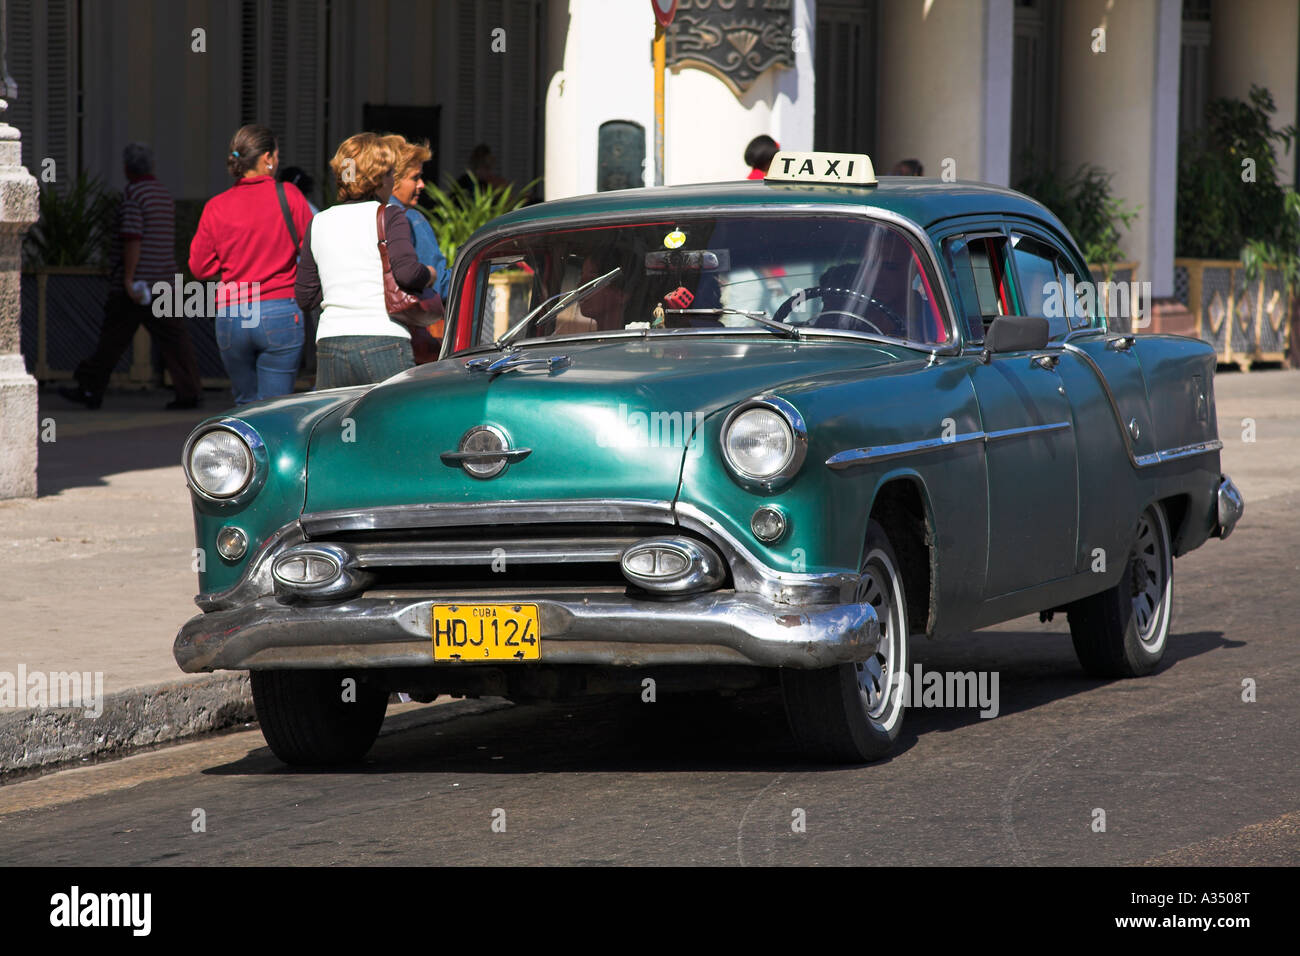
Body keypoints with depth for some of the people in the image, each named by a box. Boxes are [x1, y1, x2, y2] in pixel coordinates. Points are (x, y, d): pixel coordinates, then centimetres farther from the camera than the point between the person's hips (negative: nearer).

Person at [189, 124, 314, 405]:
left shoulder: (216, 207, 2)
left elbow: (200, 267, 7)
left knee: (246, 405, 18)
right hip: (280, 314, -3)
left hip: (230, 317, 3)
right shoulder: (288, 195, -5)